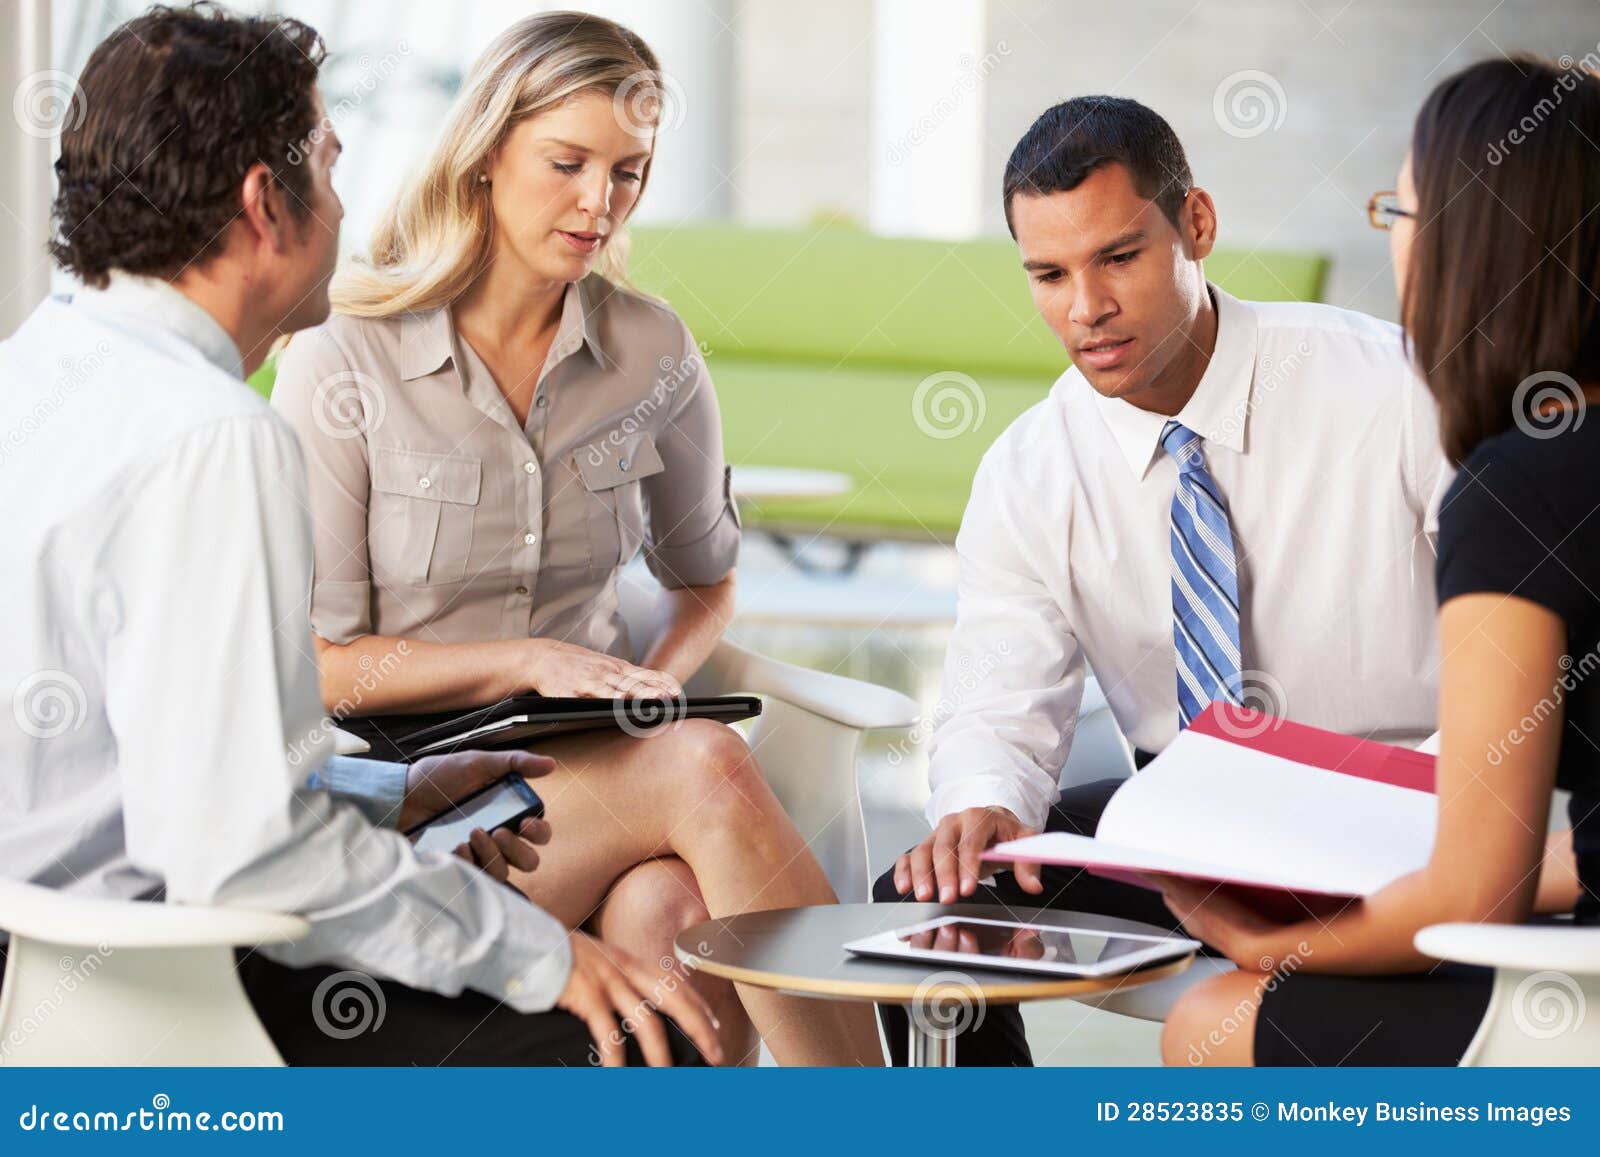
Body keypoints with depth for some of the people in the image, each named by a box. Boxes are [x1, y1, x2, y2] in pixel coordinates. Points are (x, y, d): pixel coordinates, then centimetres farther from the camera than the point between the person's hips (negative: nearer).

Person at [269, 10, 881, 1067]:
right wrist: (531, 661, -16)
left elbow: (706, 579, 23)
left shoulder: (653, 354, 7)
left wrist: (659, 680, 1)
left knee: (673, 914, -34)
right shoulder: (343, 363, -4)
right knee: (706, 766, -31)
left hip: (597, 770, 4)